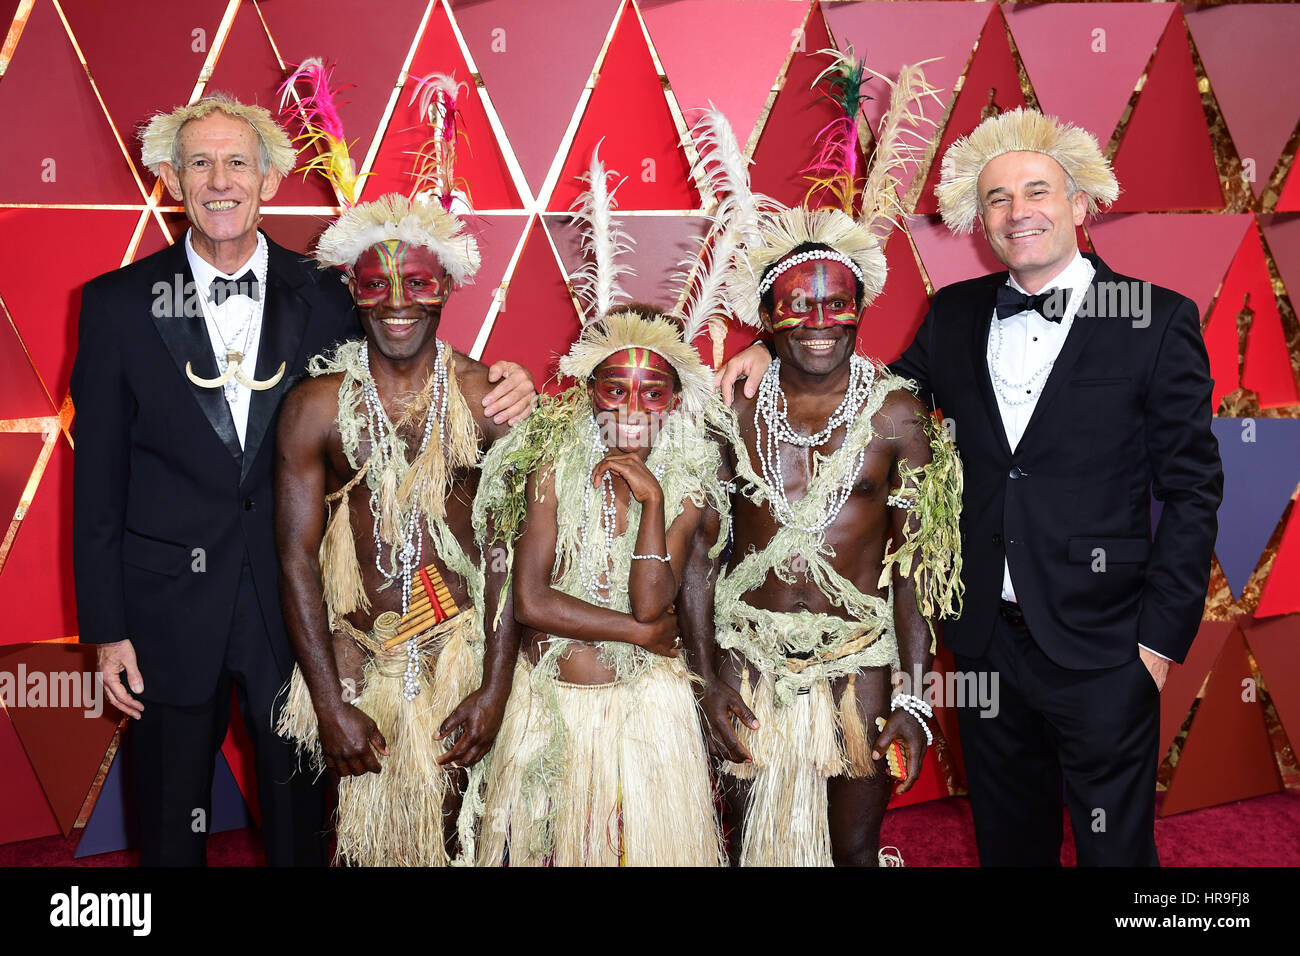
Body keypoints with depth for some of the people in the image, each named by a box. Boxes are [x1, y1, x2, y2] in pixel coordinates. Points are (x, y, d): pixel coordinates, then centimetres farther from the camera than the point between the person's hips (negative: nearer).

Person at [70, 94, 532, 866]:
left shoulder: (325, 299, -1)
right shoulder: (118, 304, -1)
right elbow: (98, 481, 0)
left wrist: (494, 398, -19)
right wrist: (106, 628, -2)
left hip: (295, 606, 0)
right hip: (171, 613, 0)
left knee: (299, 823, 15)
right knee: (172, 830, 17)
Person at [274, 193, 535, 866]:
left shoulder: (489, 397, -5)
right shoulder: (315, 406, -5)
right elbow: (297, 559, -3)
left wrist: (495, 689, -7)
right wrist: (330, 705, -6)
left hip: (464, 644, 0)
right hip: (354, 653, 0)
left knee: (449, 824, 11)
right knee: (368, 829, 10)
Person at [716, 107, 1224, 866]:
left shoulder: (1158, 320, -7)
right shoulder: (956, 315, 5)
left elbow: (1192, 489, -5)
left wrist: (1160, 635, -9)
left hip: (1101, 649, -3)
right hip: (987, 639, 4)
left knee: (1116, 847, 12)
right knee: (1008, 842, 20)